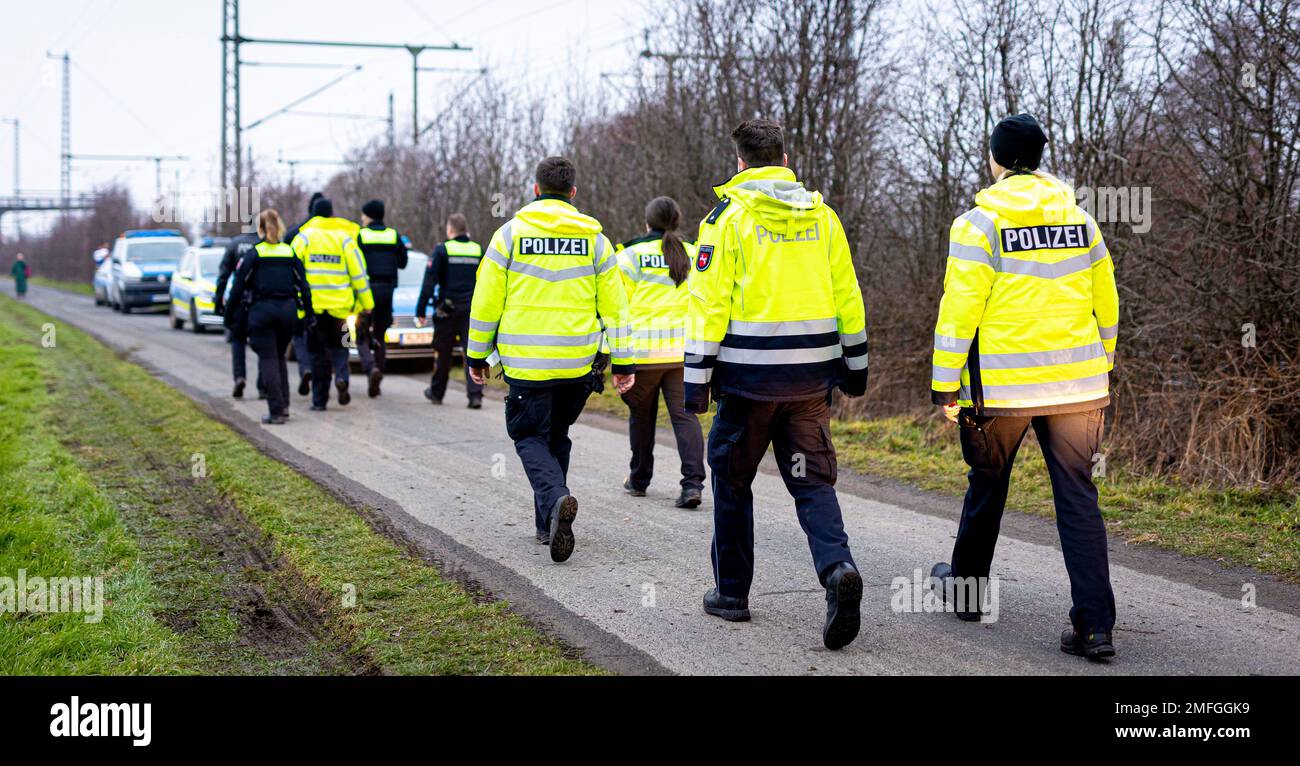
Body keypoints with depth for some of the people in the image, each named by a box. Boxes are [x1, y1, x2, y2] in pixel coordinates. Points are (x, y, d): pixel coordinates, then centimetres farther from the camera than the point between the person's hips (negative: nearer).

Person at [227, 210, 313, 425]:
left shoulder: (253, 254, -3)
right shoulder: (290, 253, 6)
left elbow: (239, 286, -5)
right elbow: (303, 286, 5)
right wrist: (309, 314, 10)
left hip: (262, 310, -4)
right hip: (288, 309, 4)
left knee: (268, 360, 0)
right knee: (280, 358, 19)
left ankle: (276, 411, -5)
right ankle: (284, 405, 11)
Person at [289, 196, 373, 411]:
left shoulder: (303, 238, 1)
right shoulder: (345, 238, 4)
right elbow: (358, 272, 2)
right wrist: (367, 303, 7)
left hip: (312, 304, 0)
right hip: (339, 304, 0)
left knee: (318, 353, 8)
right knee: (338, 345, 16)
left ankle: (319, 399, 8)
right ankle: (341, 377, -13)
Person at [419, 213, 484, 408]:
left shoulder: (442, 250, -6)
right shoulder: (478, 251, 6)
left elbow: (429, 281, -8)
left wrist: (421, 309, -5)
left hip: (448, 309, -2)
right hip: (472, 310, 2)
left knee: (443, 353, 11)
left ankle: (436, 392, 24)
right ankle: (475, 394, -12)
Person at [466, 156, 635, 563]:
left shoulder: (510, 233, -1)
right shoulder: (594, 239, 5)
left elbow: (486, 302, 0)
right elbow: (614, 305, 4)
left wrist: (477, 355, 10)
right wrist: (623, 361, 9)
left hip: (526, 361, -3)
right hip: (577, 363, 3)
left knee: (530, 436, 6)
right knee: (557, 435, 19)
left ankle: (555, 499, -23)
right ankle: (547, 524, 22)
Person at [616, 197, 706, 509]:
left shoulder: (630, 256, -2)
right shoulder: (695, 257, 7)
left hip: (643, 352, -2)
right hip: (684, 352, 2)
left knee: (641, 416, 13)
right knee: (685, 415, 0)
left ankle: (639, 480, 27)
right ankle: (693, 482, -14)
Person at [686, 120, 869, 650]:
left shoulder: (727, 217, -5)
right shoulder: (822, 216, 8)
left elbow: (710, 301, -9)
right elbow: (847, 294, 10)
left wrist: (697, 377, -6)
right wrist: (855, 364, 18)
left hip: (749, 374, -3)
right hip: (811, 374, 4)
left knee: (732, 478, 12)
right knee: (812, 477, 7)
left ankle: (731, 591, 19)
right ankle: (837, 567, -18)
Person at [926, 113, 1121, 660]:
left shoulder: (979, 223, -5)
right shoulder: (1078, 219, 9)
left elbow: (960, 307, -10)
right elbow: (1106, 302, 15)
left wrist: (945, 385, -5)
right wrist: (1101, 370, 26)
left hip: (1002, 385, -3)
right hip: (1077, 383, 3)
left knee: (987, 486, 17)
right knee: (1078, 497, 1)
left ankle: (966, 585, 36)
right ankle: (1095, 624, -8)